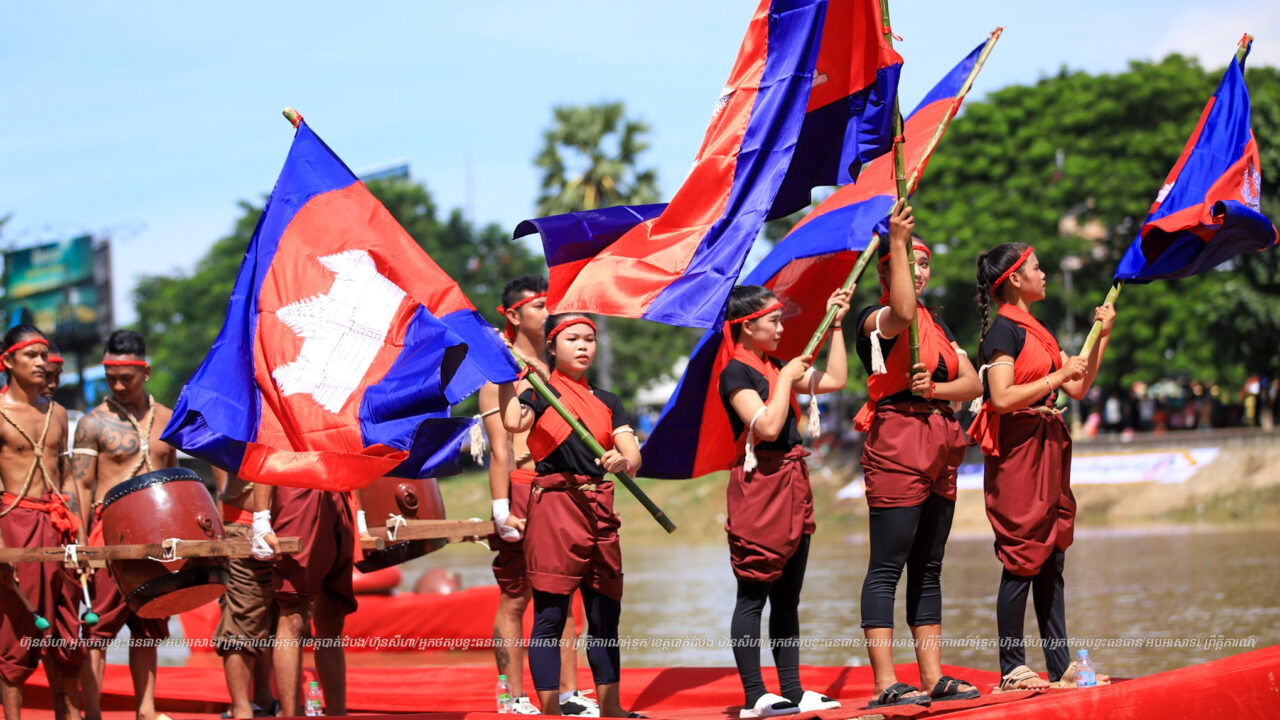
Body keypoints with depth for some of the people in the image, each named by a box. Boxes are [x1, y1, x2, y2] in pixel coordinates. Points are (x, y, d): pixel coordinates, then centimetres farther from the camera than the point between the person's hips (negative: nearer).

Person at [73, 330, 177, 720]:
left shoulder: (166, 420, 11)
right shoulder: (94, 423, -4)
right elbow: (80, 489, -5)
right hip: (109, 531, -5)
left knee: (148, 626, 9)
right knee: (98, 626, -5)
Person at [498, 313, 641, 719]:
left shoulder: (607, 402, 17)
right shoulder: (540, 393, 2)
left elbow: (633, 454, 3)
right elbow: (513, 422, -20)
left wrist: (622, 462, -19)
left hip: (600, 509, 6)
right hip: (555, 506, -6)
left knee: (606, 615, 10)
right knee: (550, 616, -5)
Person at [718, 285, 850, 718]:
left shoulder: (774, 368, 15)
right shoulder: (736, 373, -9)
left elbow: (835, 380, 16)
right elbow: (767, 426, -20)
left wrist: (836, 324, 16)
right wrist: (787, 377, -11)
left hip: (792, 486, 9)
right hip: (758, 486, -9)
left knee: (787, 597, 9)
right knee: (753, 595, -7)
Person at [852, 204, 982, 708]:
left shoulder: (937, 324, 20)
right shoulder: (874, 319, -2)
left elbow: (972, 383, 11)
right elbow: (902, 313, -28)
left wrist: (934, 388, -9)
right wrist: (897, 242, -25)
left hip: (939, 446, 8)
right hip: (896, 441, -8)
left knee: (928, 568, 10)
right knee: (886, 568, -9)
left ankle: (933, 677, 12)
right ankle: (885, 684, -12)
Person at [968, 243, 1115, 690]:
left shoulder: (1036, 330, 19)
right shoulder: (1003, 328, -9)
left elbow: (1077, 388, 17)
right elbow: (1002, 397, -19)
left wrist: (1102, 336, 11)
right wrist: (1059, 375, -15)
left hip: (1048, 448, 9)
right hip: (1018, 449, -9)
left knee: (1052, 559, 8)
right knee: (1023, 558, -8)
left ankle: (1060, 665, 11)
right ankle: (1011, 669, -4)